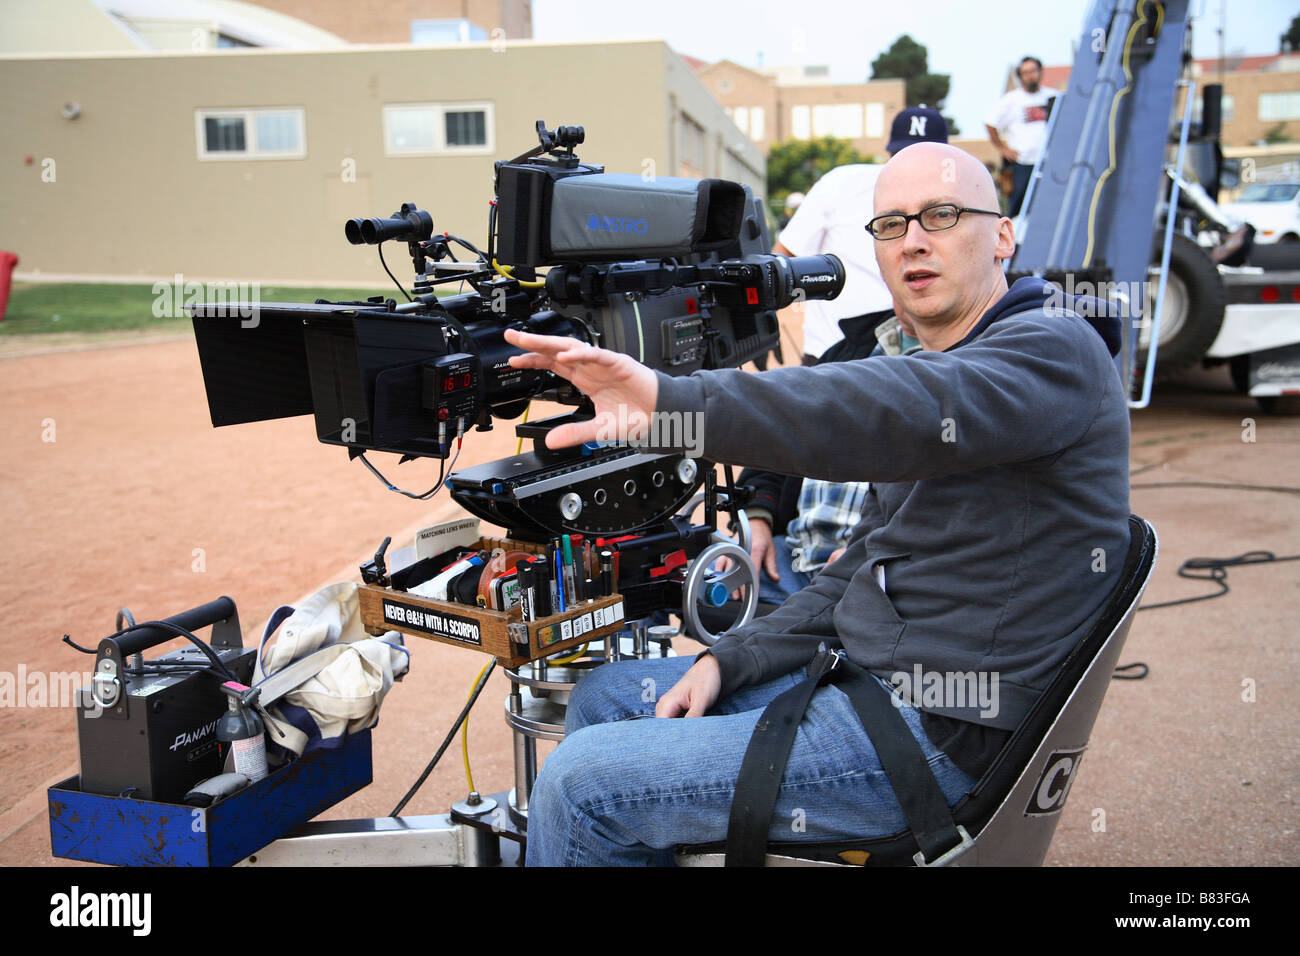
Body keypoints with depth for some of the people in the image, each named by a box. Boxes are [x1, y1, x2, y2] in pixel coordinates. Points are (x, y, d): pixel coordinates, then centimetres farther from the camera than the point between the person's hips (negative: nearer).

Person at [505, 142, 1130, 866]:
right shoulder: (932, 369, 18)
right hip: (859, 674, 10)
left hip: (932, 734, -9)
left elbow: (904, 413, -35)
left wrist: (671, 400, -44)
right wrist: (733, 660, 4)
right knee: (604, 695, 14)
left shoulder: (1054, 351, -13)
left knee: (581, 783, -13)